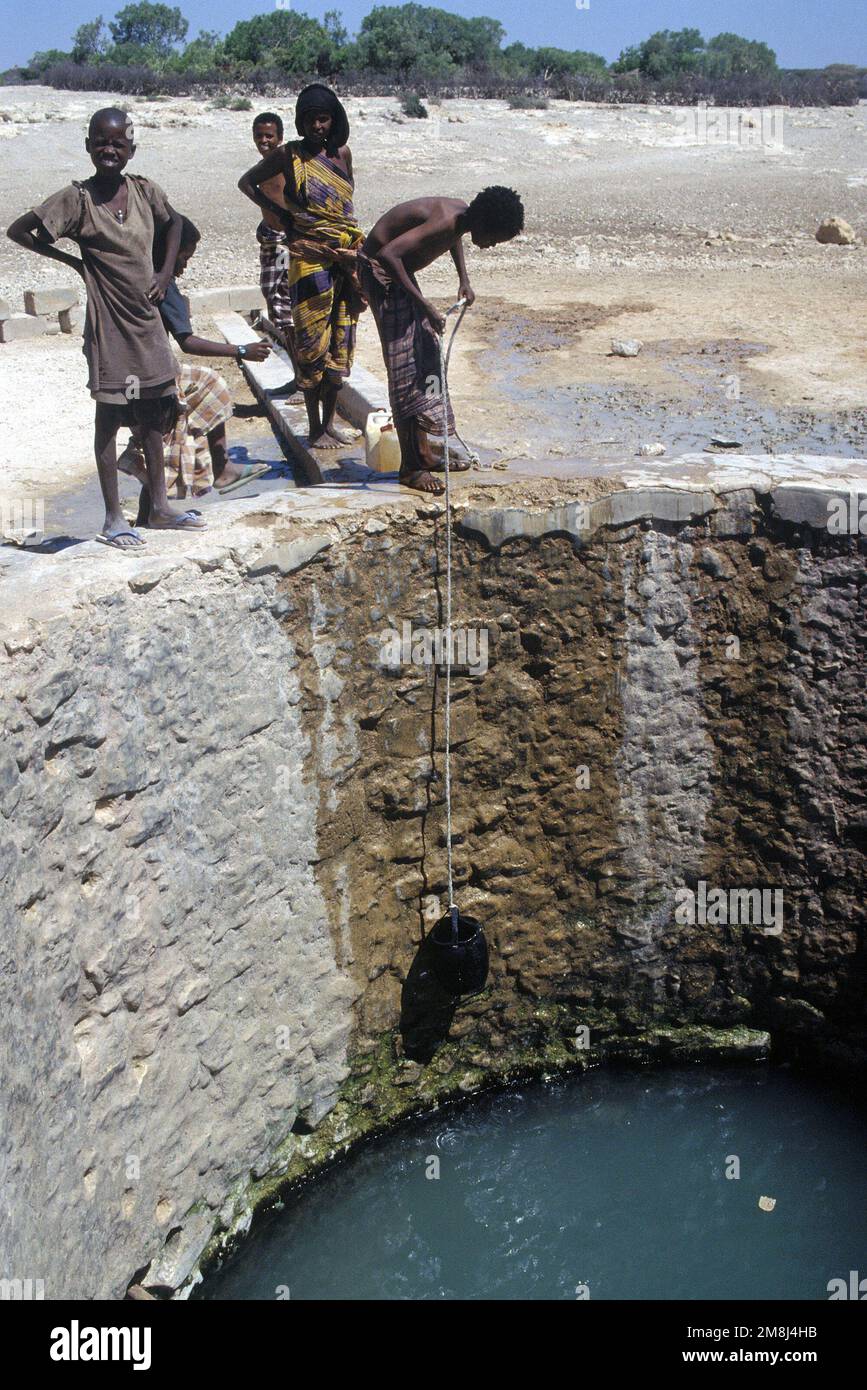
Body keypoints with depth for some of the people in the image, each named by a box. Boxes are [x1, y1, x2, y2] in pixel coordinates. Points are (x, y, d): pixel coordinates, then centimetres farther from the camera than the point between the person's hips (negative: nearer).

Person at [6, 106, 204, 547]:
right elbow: (18, 231, -9)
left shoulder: (143, 189, 0)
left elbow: (173, 221, 20)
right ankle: (113, 519, 9)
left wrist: (165, 271, 8)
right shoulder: (78, 198, -12)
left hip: (147, 319, 5)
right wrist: (72, 261, -8)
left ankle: (160, 507, 24)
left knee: (153, 413, 12)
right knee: (110, 416, 1)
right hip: (108, 324, -5)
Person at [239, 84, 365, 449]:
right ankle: (315, 428, 7)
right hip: (309, 259, -4)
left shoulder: (342, 153, 8)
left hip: (345, 260, 4)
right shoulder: (289, 155, -2)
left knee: (339, 341, 8)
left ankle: (329, 422, 20)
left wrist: (355, 251, 10)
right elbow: (247, 182, 8)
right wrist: (279, 213, -2)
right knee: (312, 342, -1)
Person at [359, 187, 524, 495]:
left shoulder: (462, 213, -2)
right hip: (379, 271, -10)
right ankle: (411, 467, -9)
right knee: (405, 368, -12)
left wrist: (463, 279, 12)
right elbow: (387, 254, -39)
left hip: (399, 270, 10)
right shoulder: (443, 222, -30)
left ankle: (430, 444, 24)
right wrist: (423, 304, -37)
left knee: (428, 353, 13)